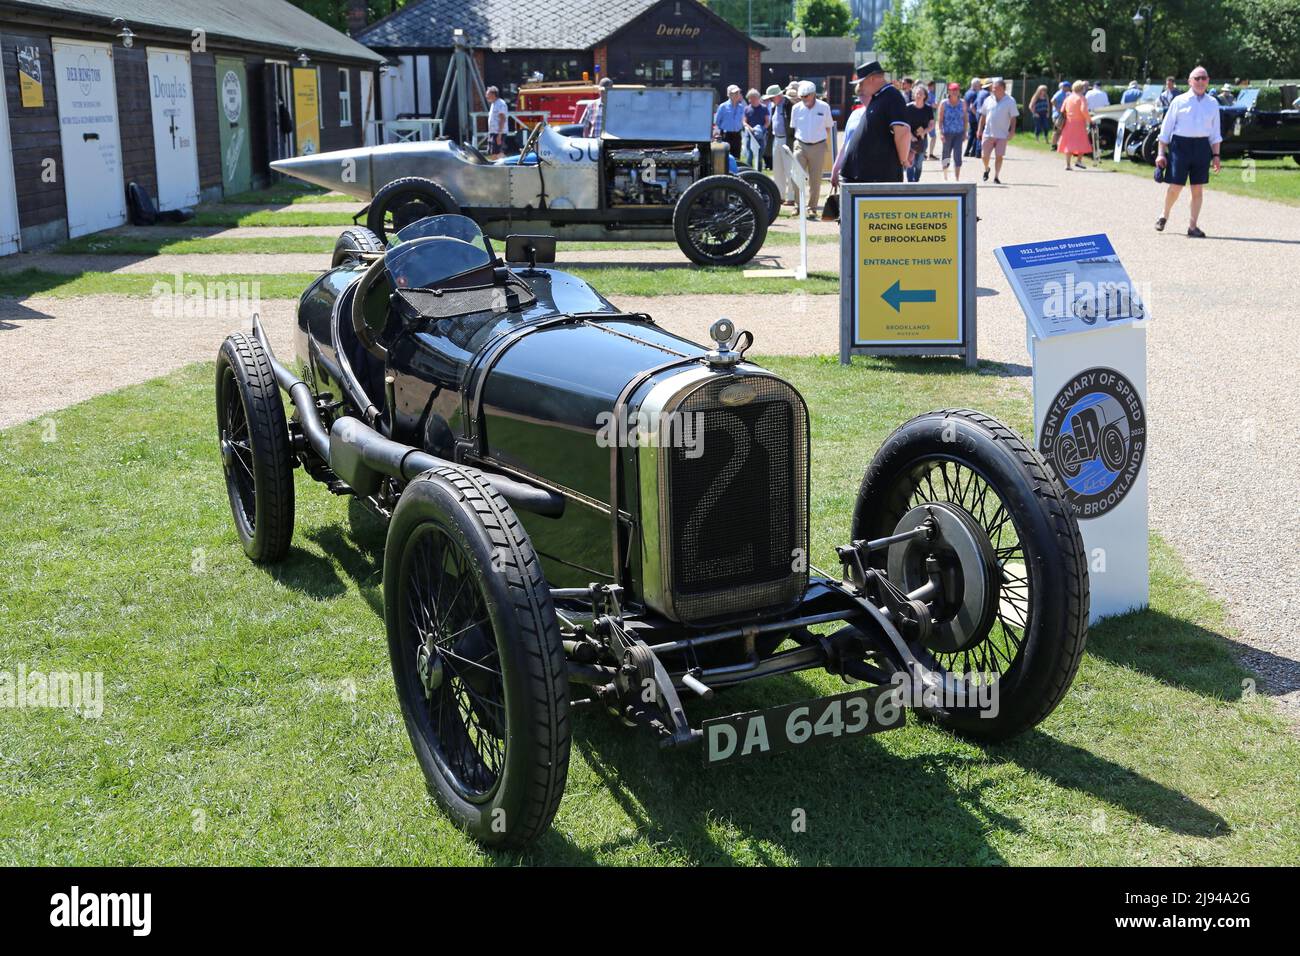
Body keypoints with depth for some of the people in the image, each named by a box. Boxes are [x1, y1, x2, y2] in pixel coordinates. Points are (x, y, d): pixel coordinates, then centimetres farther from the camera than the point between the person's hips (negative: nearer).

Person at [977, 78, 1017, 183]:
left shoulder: (1010, 101, -2)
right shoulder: (988, 100, 6)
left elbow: (1013, 117, -2)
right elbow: (983, 116, 13)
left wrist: (1012, 131, -11)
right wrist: (980, 129, 7)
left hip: (1002, 135, -3)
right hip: (988, 133, 3)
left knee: (999, 156, -2)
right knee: (985, 155, 4)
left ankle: (996, 177, 9)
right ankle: (986, 169, 33)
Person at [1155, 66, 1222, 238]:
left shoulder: (1212, 104, 11)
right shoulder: (1179, 101, 2)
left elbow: (1215, 133, 15)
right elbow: (1166, 128, 3)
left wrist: (1215, 155, 9)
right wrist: (1161, 153, -1)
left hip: (1202, 146, 3)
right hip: (1180, 145, -3)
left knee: (1198, 189, 4)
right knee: (1175, 187, -4)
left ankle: (1192, 226, 11)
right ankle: (1164, 216, 21)